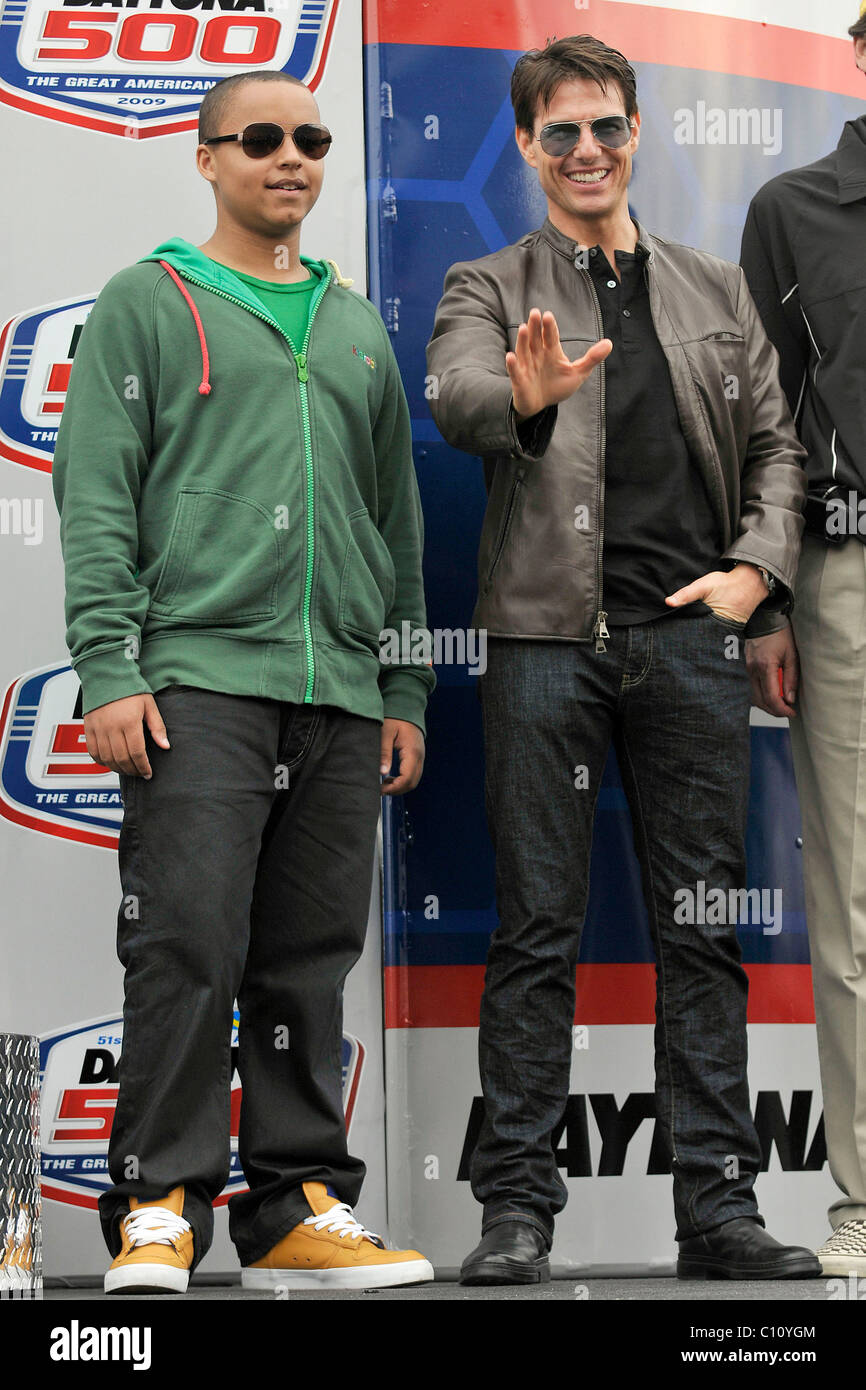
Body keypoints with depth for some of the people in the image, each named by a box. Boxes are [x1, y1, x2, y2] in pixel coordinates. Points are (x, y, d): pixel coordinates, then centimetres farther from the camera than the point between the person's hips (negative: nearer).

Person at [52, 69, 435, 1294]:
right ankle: (159, 1207, -3)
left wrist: (404, 688, 15)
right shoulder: (148, 304, 7)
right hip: (199, 675, -4)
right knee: (189, 943, -11)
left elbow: (398, 518, 22)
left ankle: (300, 1211, 10)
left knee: (311, 961, 5)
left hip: (341, 690, 5)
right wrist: (108, 667, -11)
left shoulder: (357, 329, 21)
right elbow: (95, 495, -1)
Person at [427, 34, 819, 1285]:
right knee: (537, 931, -2)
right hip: (547, 632, -2)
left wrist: (755, 569, 0)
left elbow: (777, 444, 17)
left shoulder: (717, 292, 18)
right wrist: (527, 396, -35)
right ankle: (517, 1204, 2)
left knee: (703, 931, 3)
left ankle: (719, 1203, 7)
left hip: (691, 633, 3)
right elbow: (455, 397, -13)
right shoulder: (490, 289, 8)